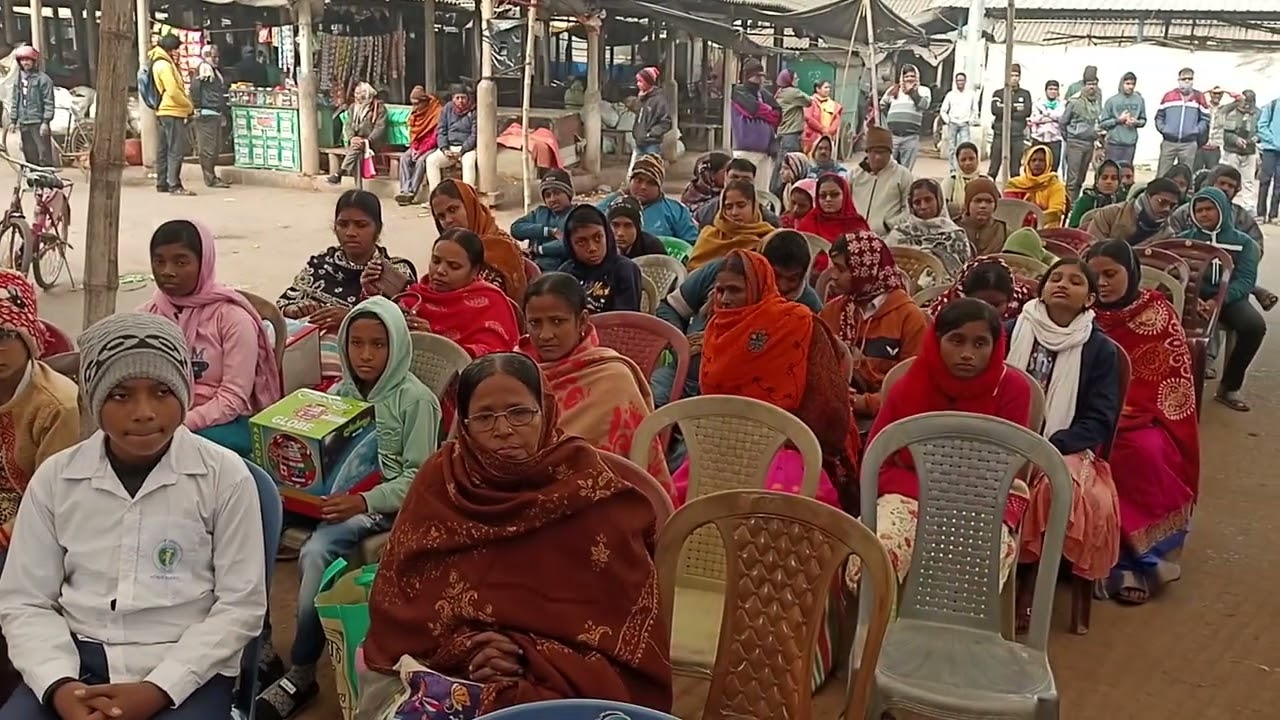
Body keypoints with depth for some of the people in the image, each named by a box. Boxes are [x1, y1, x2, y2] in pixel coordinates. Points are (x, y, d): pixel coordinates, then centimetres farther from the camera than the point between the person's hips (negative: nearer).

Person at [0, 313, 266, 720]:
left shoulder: (225, 476, -5)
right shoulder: (55, 478, 3)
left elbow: (240, 605, -3)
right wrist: (60, 685, -11)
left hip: (187, 670, -2)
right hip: (78, 660, 2)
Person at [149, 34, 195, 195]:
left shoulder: (159, 63, 18)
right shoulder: (164, 65, -14)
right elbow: (173, 91, -18)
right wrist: (189, 106, -8)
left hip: (163, 111, 11)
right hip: (172, 112, -11)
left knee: (163, 149, 13)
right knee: (176, 150, -12)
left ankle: (162, 183, 18)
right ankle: (174, 185, -15)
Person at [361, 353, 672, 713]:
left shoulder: (588, 488, -7)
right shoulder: (441, 479, 1)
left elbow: (621, 619, -7)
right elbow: (399, 593, 1)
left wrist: (532, 657, -20)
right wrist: (463, 649, -16)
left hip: (557, 681, -4)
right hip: (446, 668, 4)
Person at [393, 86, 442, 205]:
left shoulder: (437, 111, -13)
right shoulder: (415, 113, 8)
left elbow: (436, 136, -16)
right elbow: (413, 133, 13)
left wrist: (423, 150, -21)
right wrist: (413, 148, -5)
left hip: (432, 146, -6)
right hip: (418, 146, 6)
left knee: (421, 160, -32)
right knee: (404, 157, -20)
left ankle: (411, 192, -33)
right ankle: (405, 190, -31)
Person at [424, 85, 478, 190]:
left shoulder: (473, 111, -4)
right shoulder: (447, 109, 8)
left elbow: (474, 135, -9)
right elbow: (441, 131, 8)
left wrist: (461, 151, -17)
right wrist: (444, 149, -9)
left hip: (467, 147, -4)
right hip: (449, 147, 4)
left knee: (469, 163, -36)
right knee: (431, 160, -21)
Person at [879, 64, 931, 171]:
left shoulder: (923, 90, 10)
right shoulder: (893, 89, 15)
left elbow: (924, 105, -9)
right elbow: (882, 105, 28)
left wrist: (912, 91, -5)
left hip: (911, 136, -1)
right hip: (892, 134, 1)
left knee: (905, 170, 3)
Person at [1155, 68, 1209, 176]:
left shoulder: (1199, 97, 4)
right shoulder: (1169, 96, 5)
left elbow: (1205, 119, 8)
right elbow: (1159, 116, 10)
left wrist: (1196, 130, -7)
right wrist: (1162, 129, -5)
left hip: (1189, 144, 0)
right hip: (1168, 142, 0)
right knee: (1162, 175, 1)